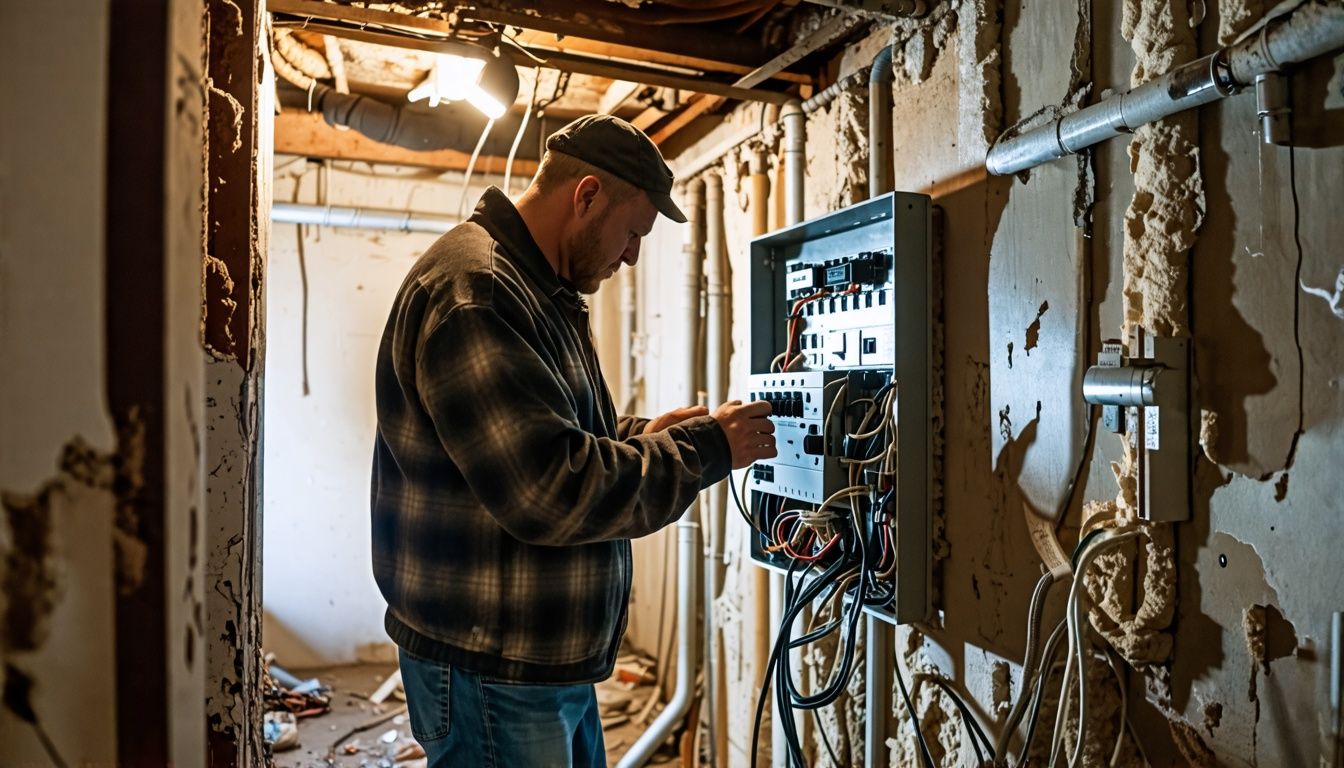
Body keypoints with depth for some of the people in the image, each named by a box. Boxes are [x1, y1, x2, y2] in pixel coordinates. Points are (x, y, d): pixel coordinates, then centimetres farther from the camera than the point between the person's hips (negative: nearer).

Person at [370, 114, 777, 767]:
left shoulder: (534, 290, 14)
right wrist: (707, 447, -16)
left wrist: (639, 436, 3)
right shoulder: (473, 290, -21)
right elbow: (551, 492, -27)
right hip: (492, 671, -10)